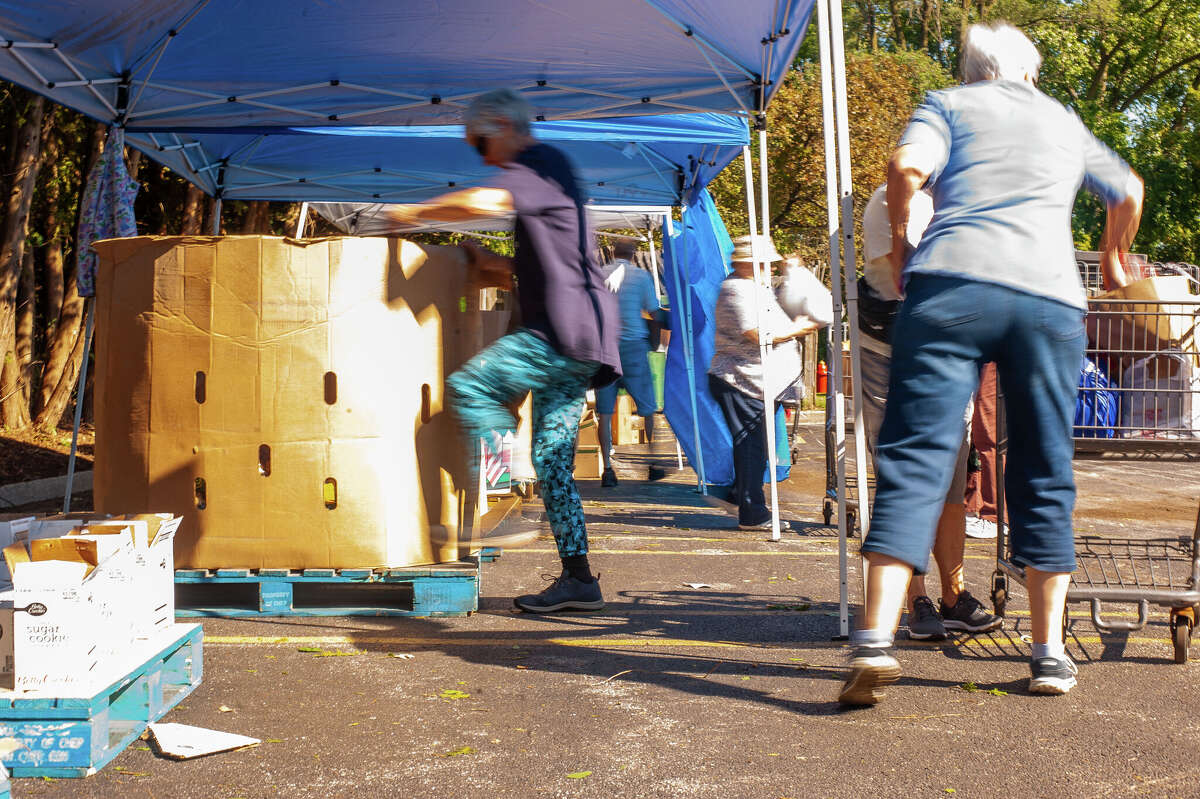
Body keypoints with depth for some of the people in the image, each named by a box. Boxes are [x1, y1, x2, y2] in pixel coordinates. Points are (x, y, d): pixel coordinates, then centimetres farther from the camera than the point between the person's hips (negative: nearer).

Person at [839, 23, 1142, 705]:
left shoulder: (950, 103, 17)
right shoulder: (1065, 120, 29)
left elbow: (909, 166, -3)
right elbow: (1128, 193, 39)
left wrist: (900, 243, 12)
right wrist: (1113, 260, 56)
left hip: (954, 283, -3)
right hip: (1051, 297, 3)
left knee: (915, 457, -7)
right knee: (1045, 476, 10)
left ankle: (877, 638, -19)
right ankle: (1051, 654, 11)